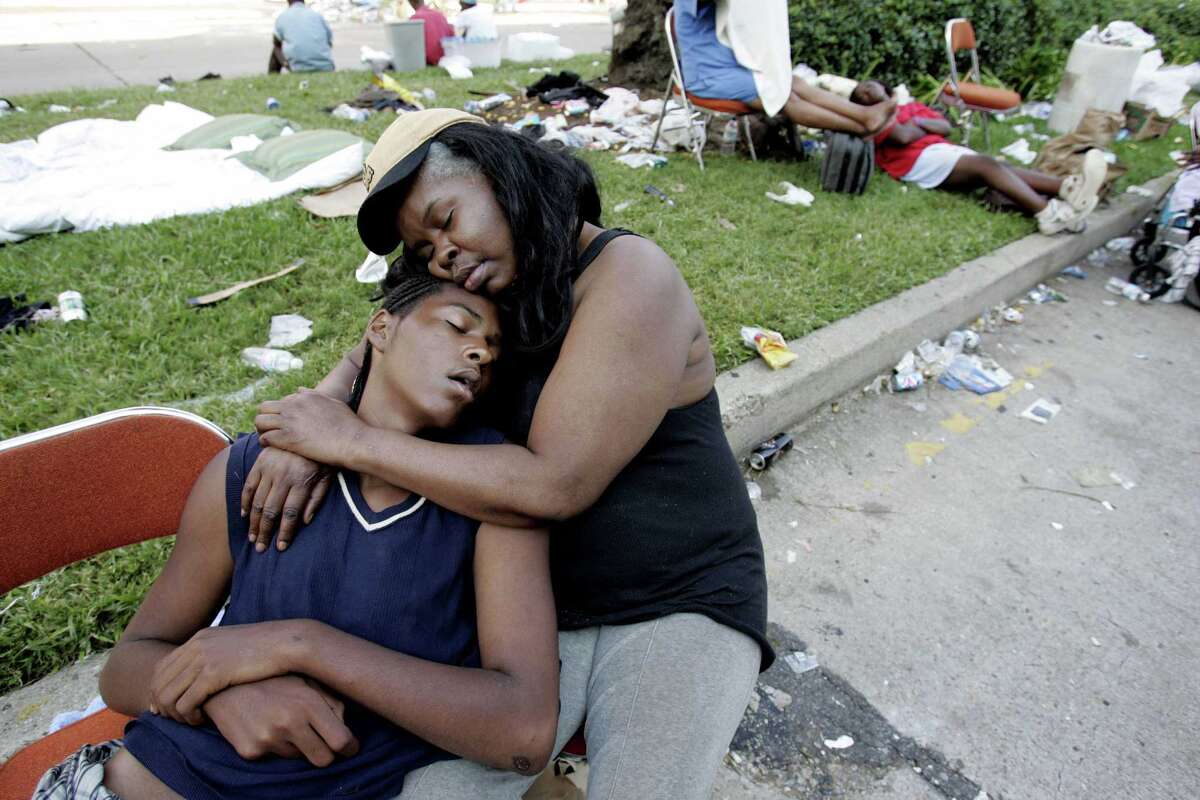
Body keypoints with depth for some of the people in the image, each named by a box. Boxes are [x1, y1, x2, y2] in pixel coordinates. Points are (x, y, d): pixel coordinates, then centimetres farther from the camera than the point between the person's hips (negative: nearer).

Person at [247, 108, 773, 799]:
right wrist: (313, 429, -9)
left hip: (681, 608, -4)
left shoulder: (629, 276, -15)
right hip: (536, 608, 4)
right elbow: (368, 359, 14)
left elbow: (552, 486, -22)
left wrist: (351, 440, -16)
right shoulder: (496, 295, 6)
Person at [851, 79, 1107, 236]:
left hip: (945, 150, 7)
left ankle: (1068, 187, -42)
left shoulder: (912, 107, 35)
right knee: (986, 164, -29)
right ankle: (1050, 213, -49)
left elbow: (946, 127, 20)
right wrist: (924, 129, 11)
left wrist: (918, 121, 5)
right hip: (920, 161, -7)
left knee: (997, 166, -19)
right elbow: (904, 136, -7)